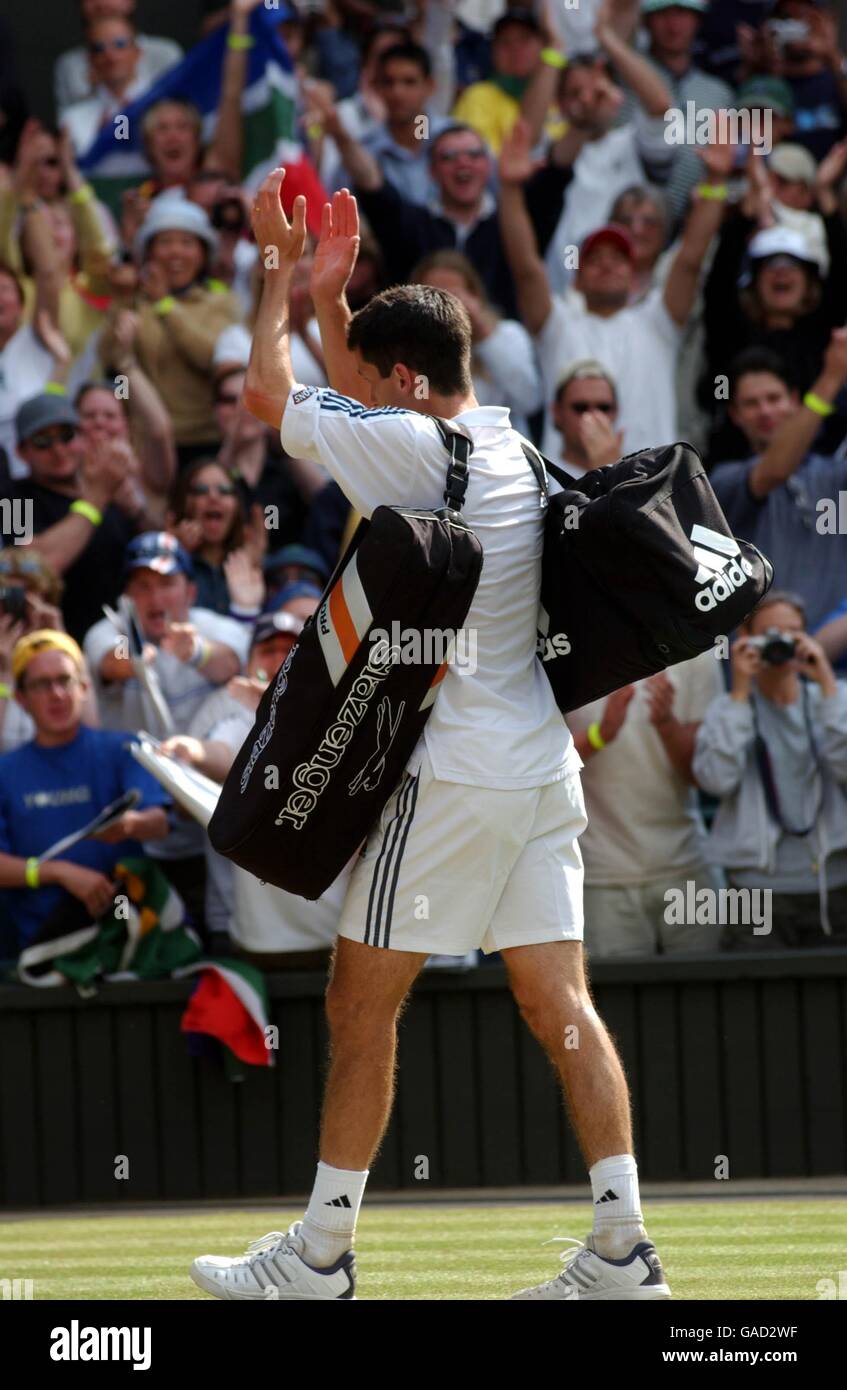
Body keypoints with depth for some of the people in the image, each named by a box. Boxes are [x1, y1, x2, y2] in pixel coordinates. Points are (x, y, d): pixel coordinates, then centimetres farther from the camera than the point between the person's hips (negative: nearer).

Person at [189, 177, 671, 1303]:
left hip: (451, 776, -8)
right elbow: (358, 407, 30)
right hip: (543, 769, 8)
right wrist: (331, 290, 28)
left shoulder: (406, 447, -13)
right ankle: (623, 1248, -1)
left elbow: (270, 394, 1)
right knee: (561, 1006, 5)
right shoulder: (501, 437, 10)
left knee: (359, 1010, 1)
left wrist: (280, 266, 13)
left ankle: (321, 1255, 6)